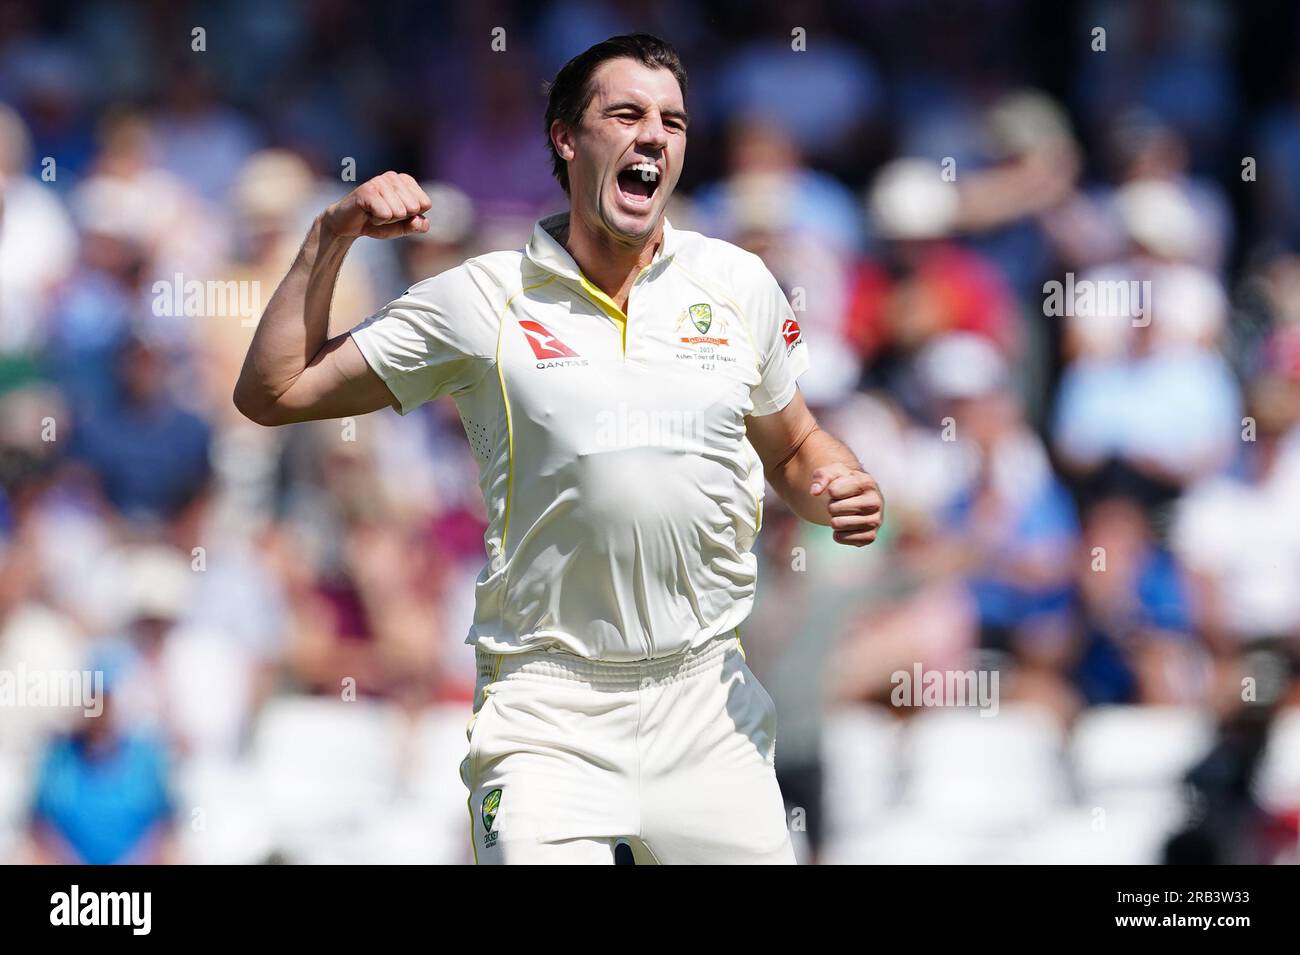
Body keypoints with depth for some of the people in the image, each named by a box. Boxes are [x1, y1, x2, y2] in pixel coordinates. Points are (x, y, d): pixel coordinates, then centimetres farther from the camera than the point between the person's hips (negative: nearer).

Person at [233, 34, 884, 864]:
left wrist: (844, 492, -1)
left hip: (707, 704, 3)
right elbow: (273, 393, 3)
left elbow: (793, 447, 20)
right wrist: (331, 239, -5)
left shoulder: (738, 285, 7)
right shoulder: (482, 302, -1)